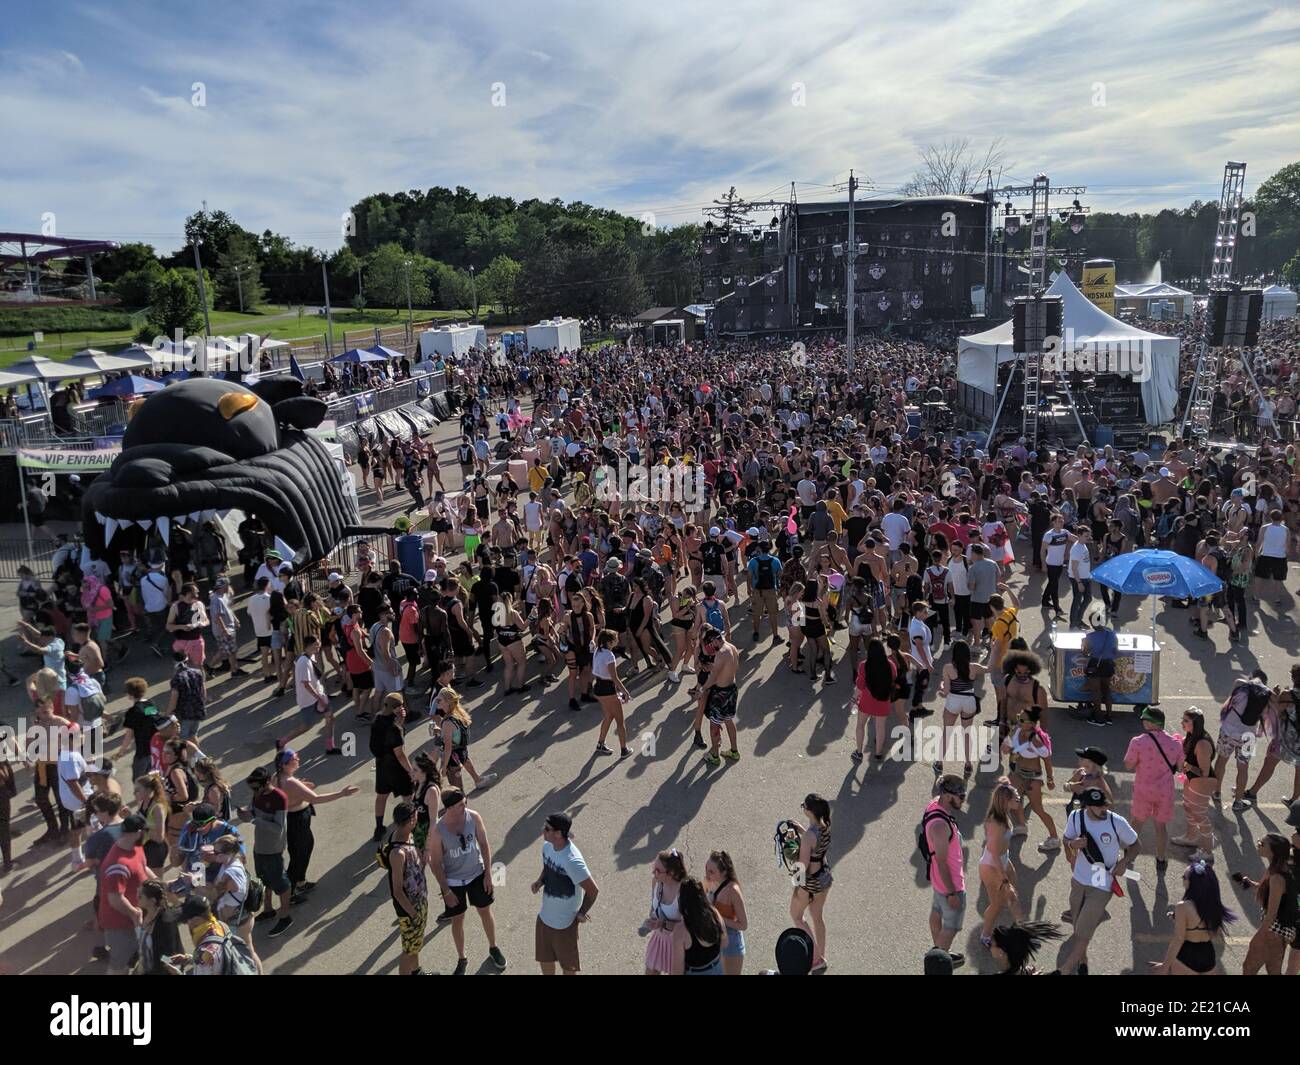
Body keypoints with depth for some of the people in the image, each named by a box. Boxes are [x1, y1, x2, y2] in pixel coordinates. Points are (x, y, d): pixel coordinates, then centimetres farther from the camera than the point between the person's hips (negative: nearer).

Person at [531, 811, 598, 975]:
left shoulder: (572, 860, -34)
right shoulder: (547, 846, -9)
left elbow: (593, 890, -26)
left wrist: (582, 913, -11)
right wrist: (540, 881, -8)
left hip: (564, 923, -7)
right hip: (544, 916, 7)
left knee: (568, 964, 17)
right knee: (544, 958, 26)